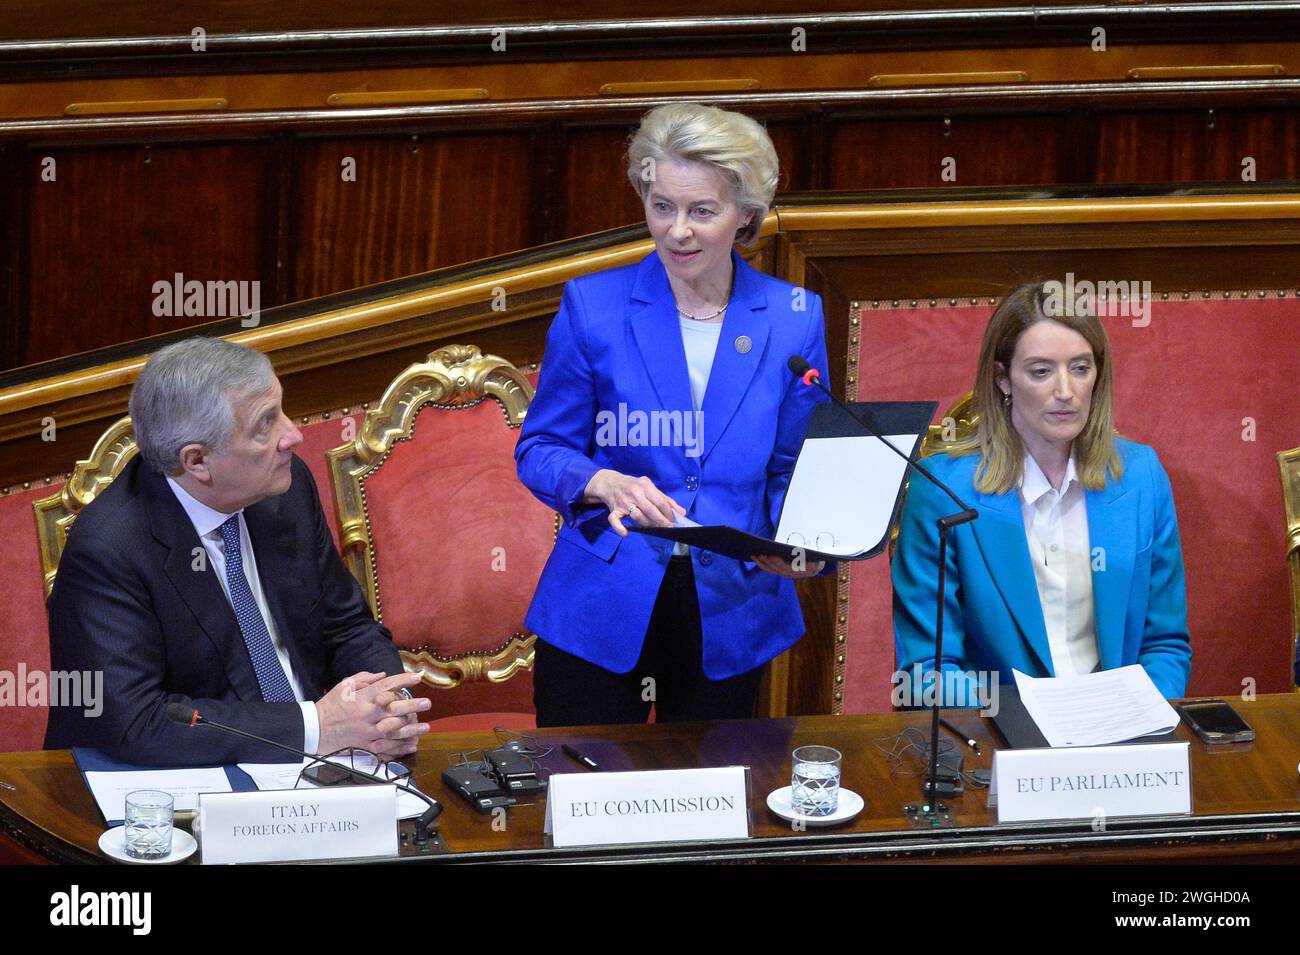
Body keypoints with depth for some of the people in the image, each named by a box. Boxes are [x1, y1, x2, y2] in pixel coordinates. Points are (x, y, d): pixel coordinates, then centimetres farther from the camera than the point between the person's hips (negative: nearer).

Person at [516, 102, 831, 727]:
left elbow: (796, 471, 5)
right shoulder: (593, 305, -6)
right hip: (601, 609, -1)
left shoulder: (793, 318, -1)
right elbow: (540, 450, -1)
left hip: (729, 614, 2)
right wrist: (607, 484, -22)